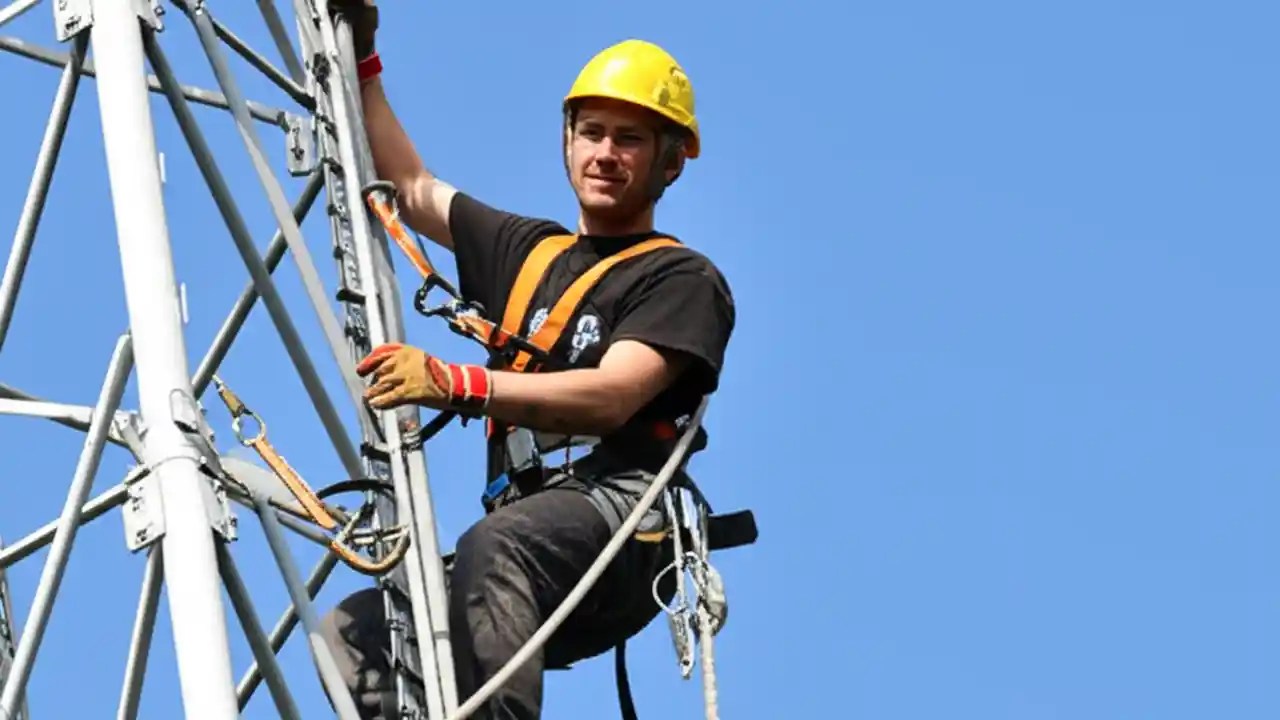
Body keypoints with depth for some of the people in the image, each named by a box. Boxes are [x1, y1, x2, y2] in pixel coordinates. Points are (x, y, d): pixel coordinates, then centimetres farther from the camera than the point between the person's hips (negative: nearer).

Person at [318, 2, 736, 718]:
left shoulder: (684, 280, 6)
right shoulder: (524, 250, 28)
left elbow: (611, 397, -11)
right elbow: (409, 184, 39)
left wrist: (454, 383, -22)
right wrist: (360, 62, 34)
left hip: (620, 524, -7)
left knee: (493, 548, -39)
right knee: (356, 630, -15)